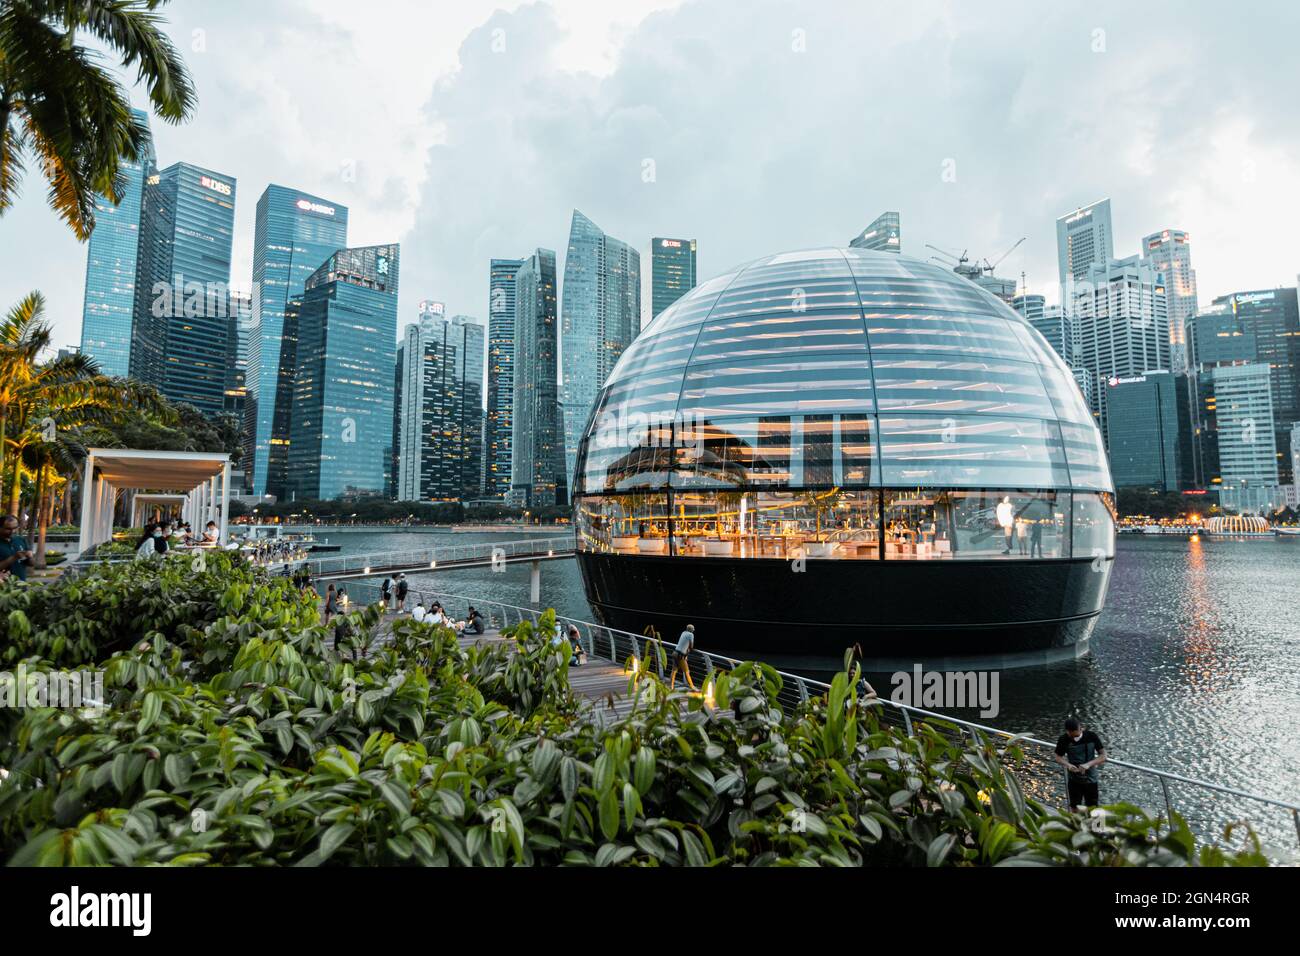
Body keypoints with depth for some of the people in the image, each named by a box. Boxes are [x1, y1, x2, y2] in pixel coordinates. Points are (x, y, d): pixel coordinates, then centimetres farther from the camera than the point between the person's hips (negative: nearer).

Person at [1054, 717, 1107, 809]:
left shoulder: (1092, 736, -15)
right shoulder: (1064, 739, -13)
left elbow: (1103, 756, -10)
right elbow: (1058, 757, -2)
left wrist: (1089, 764, -26)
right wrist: (1068, 765, -23)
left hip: (1091, 780, 0)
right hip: (1074, 781, 0)